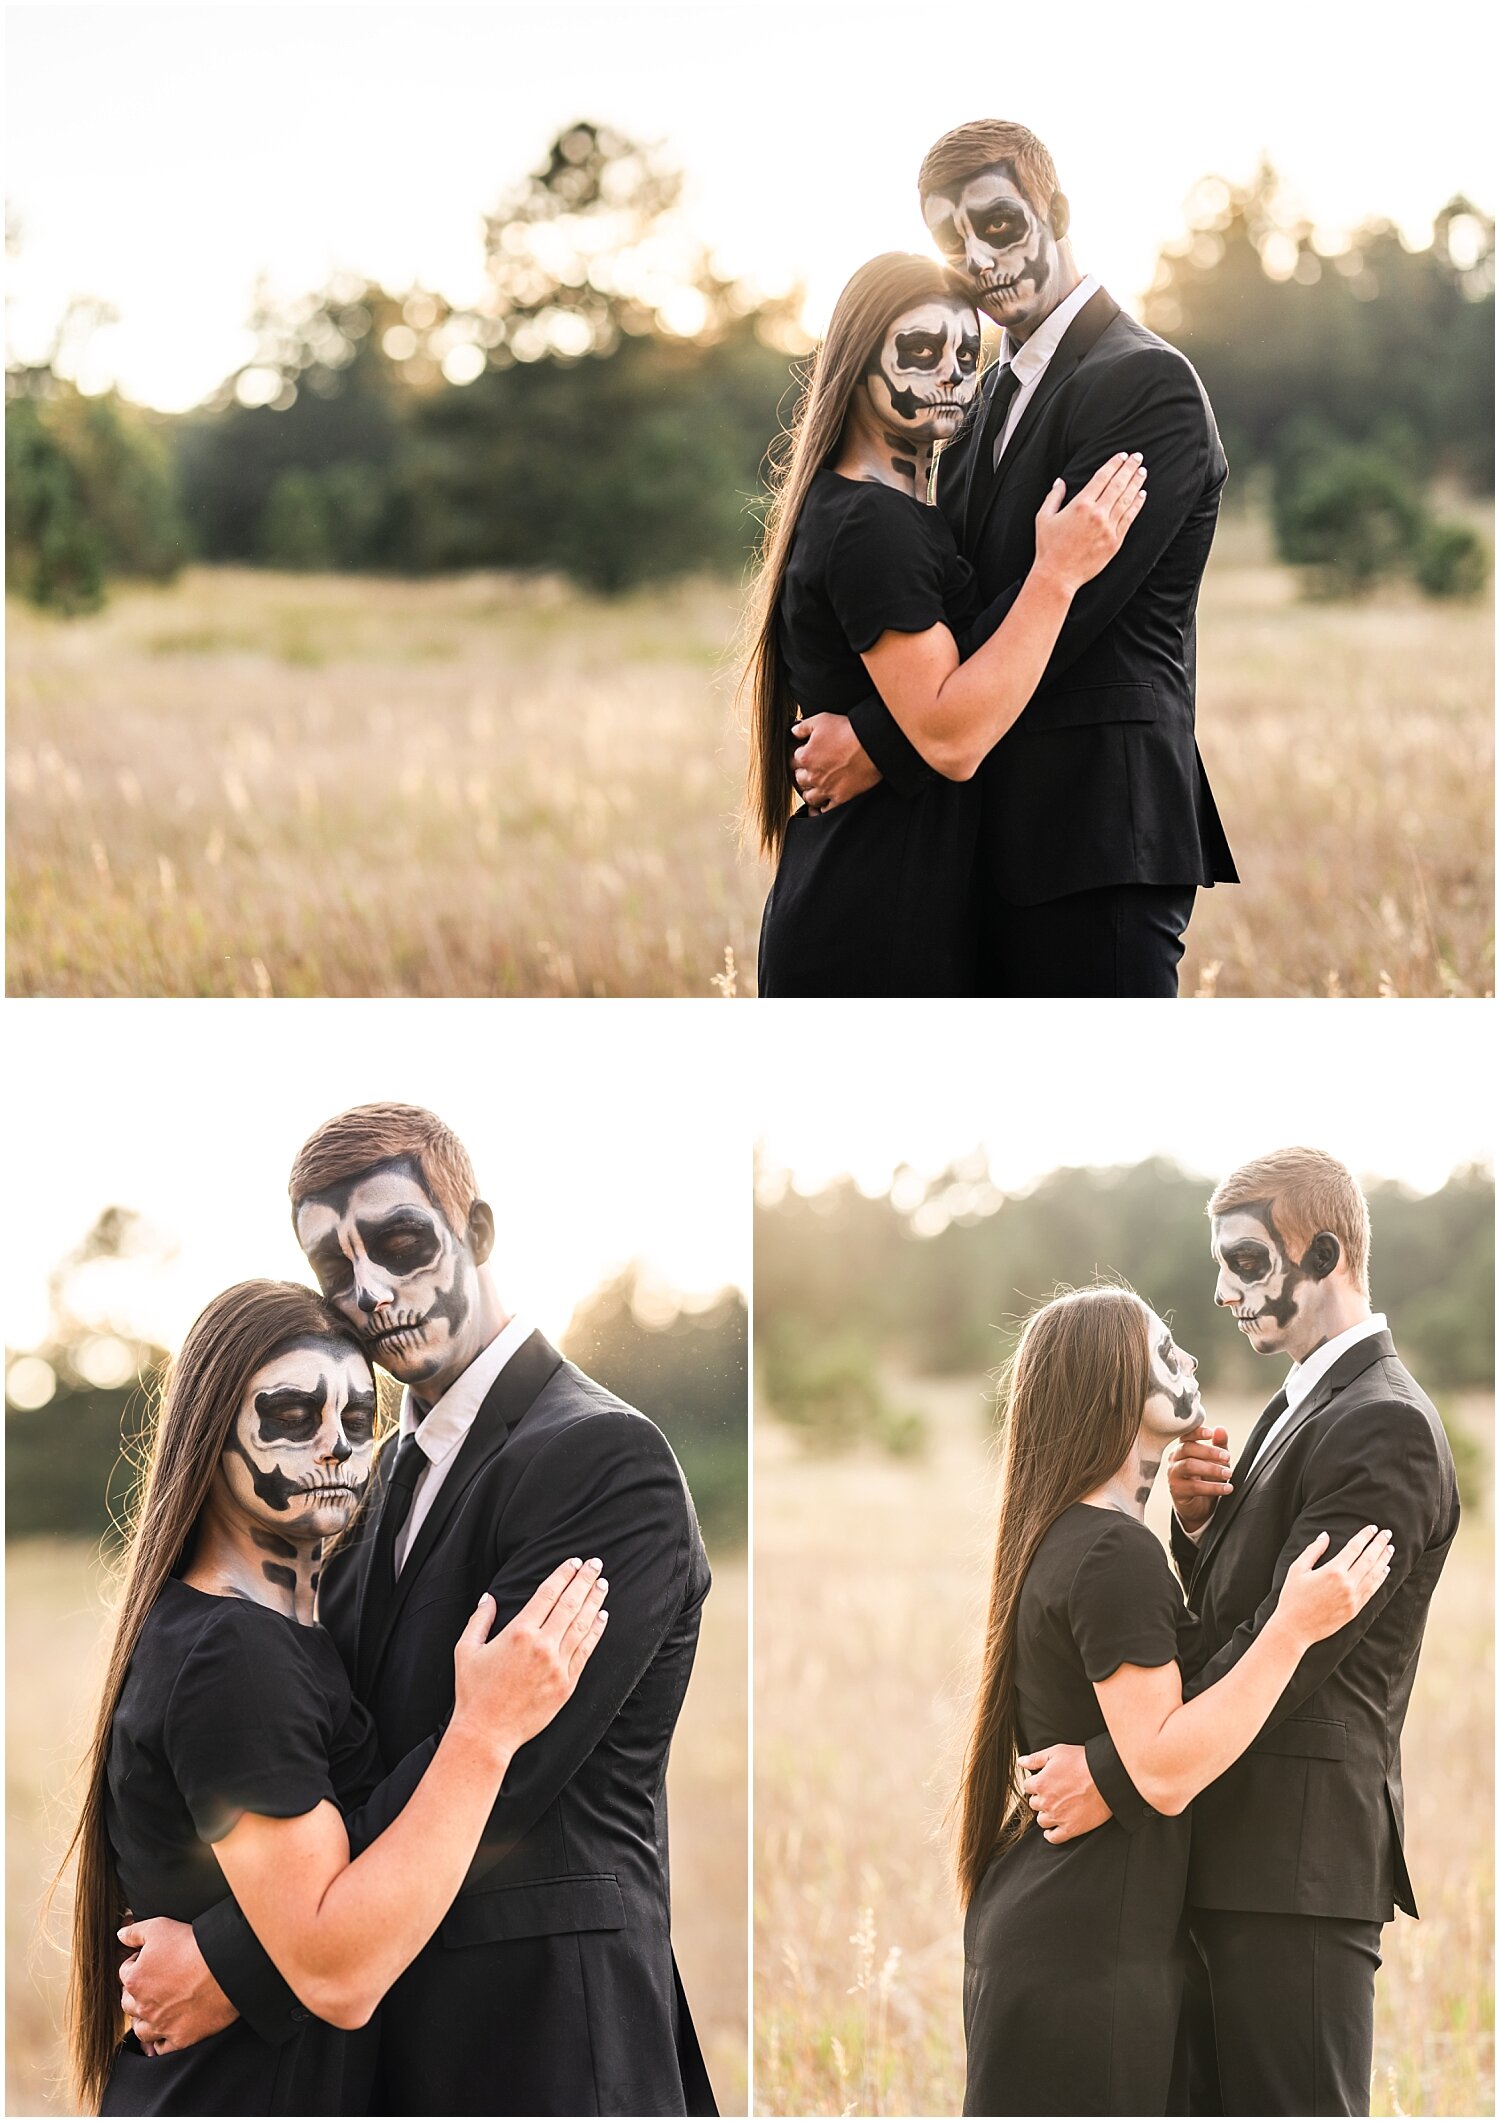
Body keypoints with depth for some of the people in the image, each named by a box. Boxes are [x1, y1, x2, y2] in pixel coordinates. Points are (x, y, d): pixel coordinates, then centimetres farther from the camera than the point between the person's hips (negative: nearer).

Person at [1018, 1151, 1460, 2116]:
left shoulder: (1387, 1427, -14)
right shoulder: (1302, 1409, 19)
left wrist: (1118, 1775, -20)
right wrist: (1201, 1520, 0)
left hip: (1299, 1857, -10)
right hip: (1232, 1853, 10)